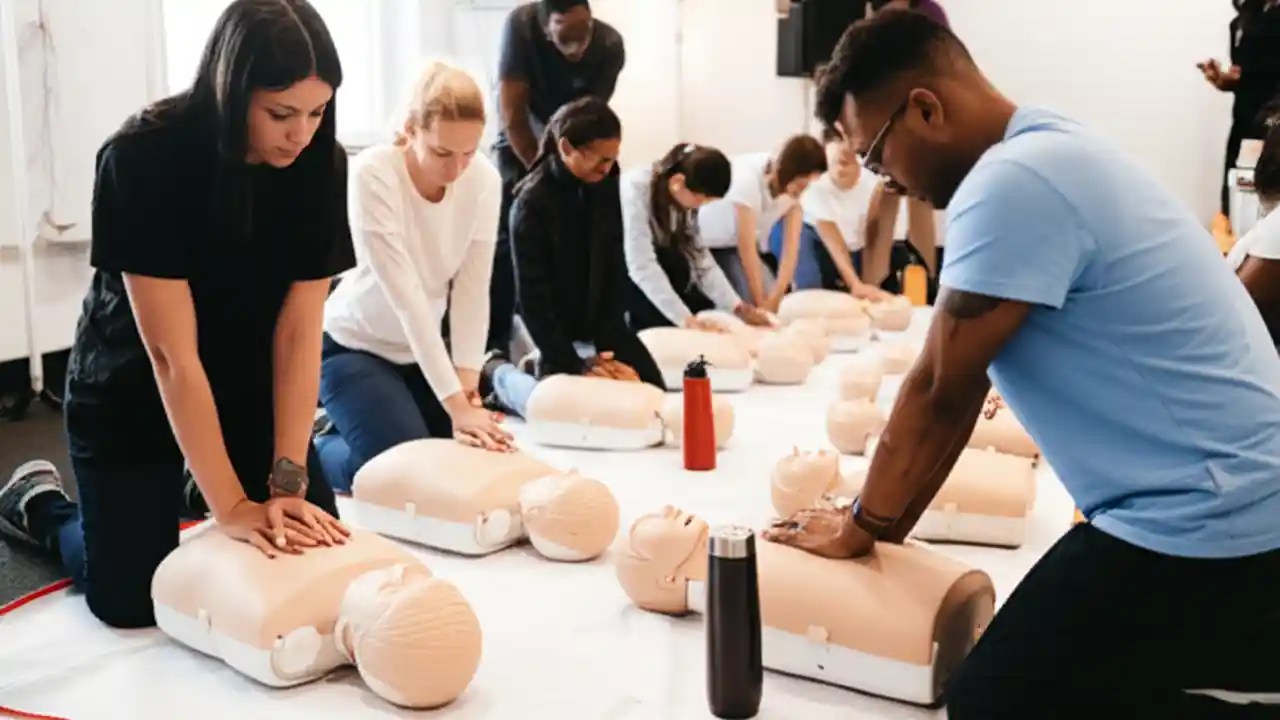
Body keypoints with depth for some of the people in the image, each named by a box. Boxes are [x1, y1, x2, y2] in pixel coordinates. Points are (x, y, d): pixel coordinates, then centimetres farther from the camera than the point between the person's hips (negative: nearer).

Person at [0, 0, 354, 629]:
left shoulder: (321, 166, -18)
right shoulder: (142, 159, -29)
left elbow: (298, 335, -18)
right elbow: (171, 354, -30)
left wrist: (288, 483, -24)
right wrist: (231, 505, -31)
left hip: (247, 381, 4)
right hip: (130, 387, -4)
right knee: (130, 600, -2)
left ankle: (206, 480, 29)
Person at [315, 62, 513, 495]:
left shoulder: (484, 180, -15)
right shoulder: (373, 174, -28)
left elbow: (472, 290, -14)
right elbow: (405, 294, -33)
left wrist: (467, 379, -25)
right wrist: (456, 403, -37)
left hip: (424, 346, 5)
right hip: (356, 345, -5)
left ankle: (349, 428, 23)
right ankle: (311, 449, 13)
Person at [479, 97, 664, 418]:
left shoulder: (606, 186, -4)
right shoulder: (532, 202, -21)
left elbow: (614, 270, -2)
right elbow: (533, 297, -20)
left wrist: (607, 345, -10)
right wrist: (573, 364, -22)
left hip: (602, 325, 6)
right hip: (558, 330, -6)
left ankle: (541, 370, 21)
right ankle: (497, 374, 18)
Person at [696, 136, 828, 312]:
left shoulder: (794, 185, -15)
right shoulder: (747, 177, -33)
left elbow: (791, 246, -17)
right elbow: (746, 247, -30)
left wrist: (776, 298, -27)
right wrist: (761, 302, -26)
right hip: (709, 244, -6)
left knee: (782, 304, -9)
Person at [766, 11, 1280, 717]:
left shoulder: (1014, 182, -20)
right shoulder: (1046, 157, 12)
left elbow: (940, 393, -14)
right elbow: (963, 388, 13)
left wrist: (860, 529, 1)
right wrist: (878, 520, 16)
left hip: (1205, 523, -10)